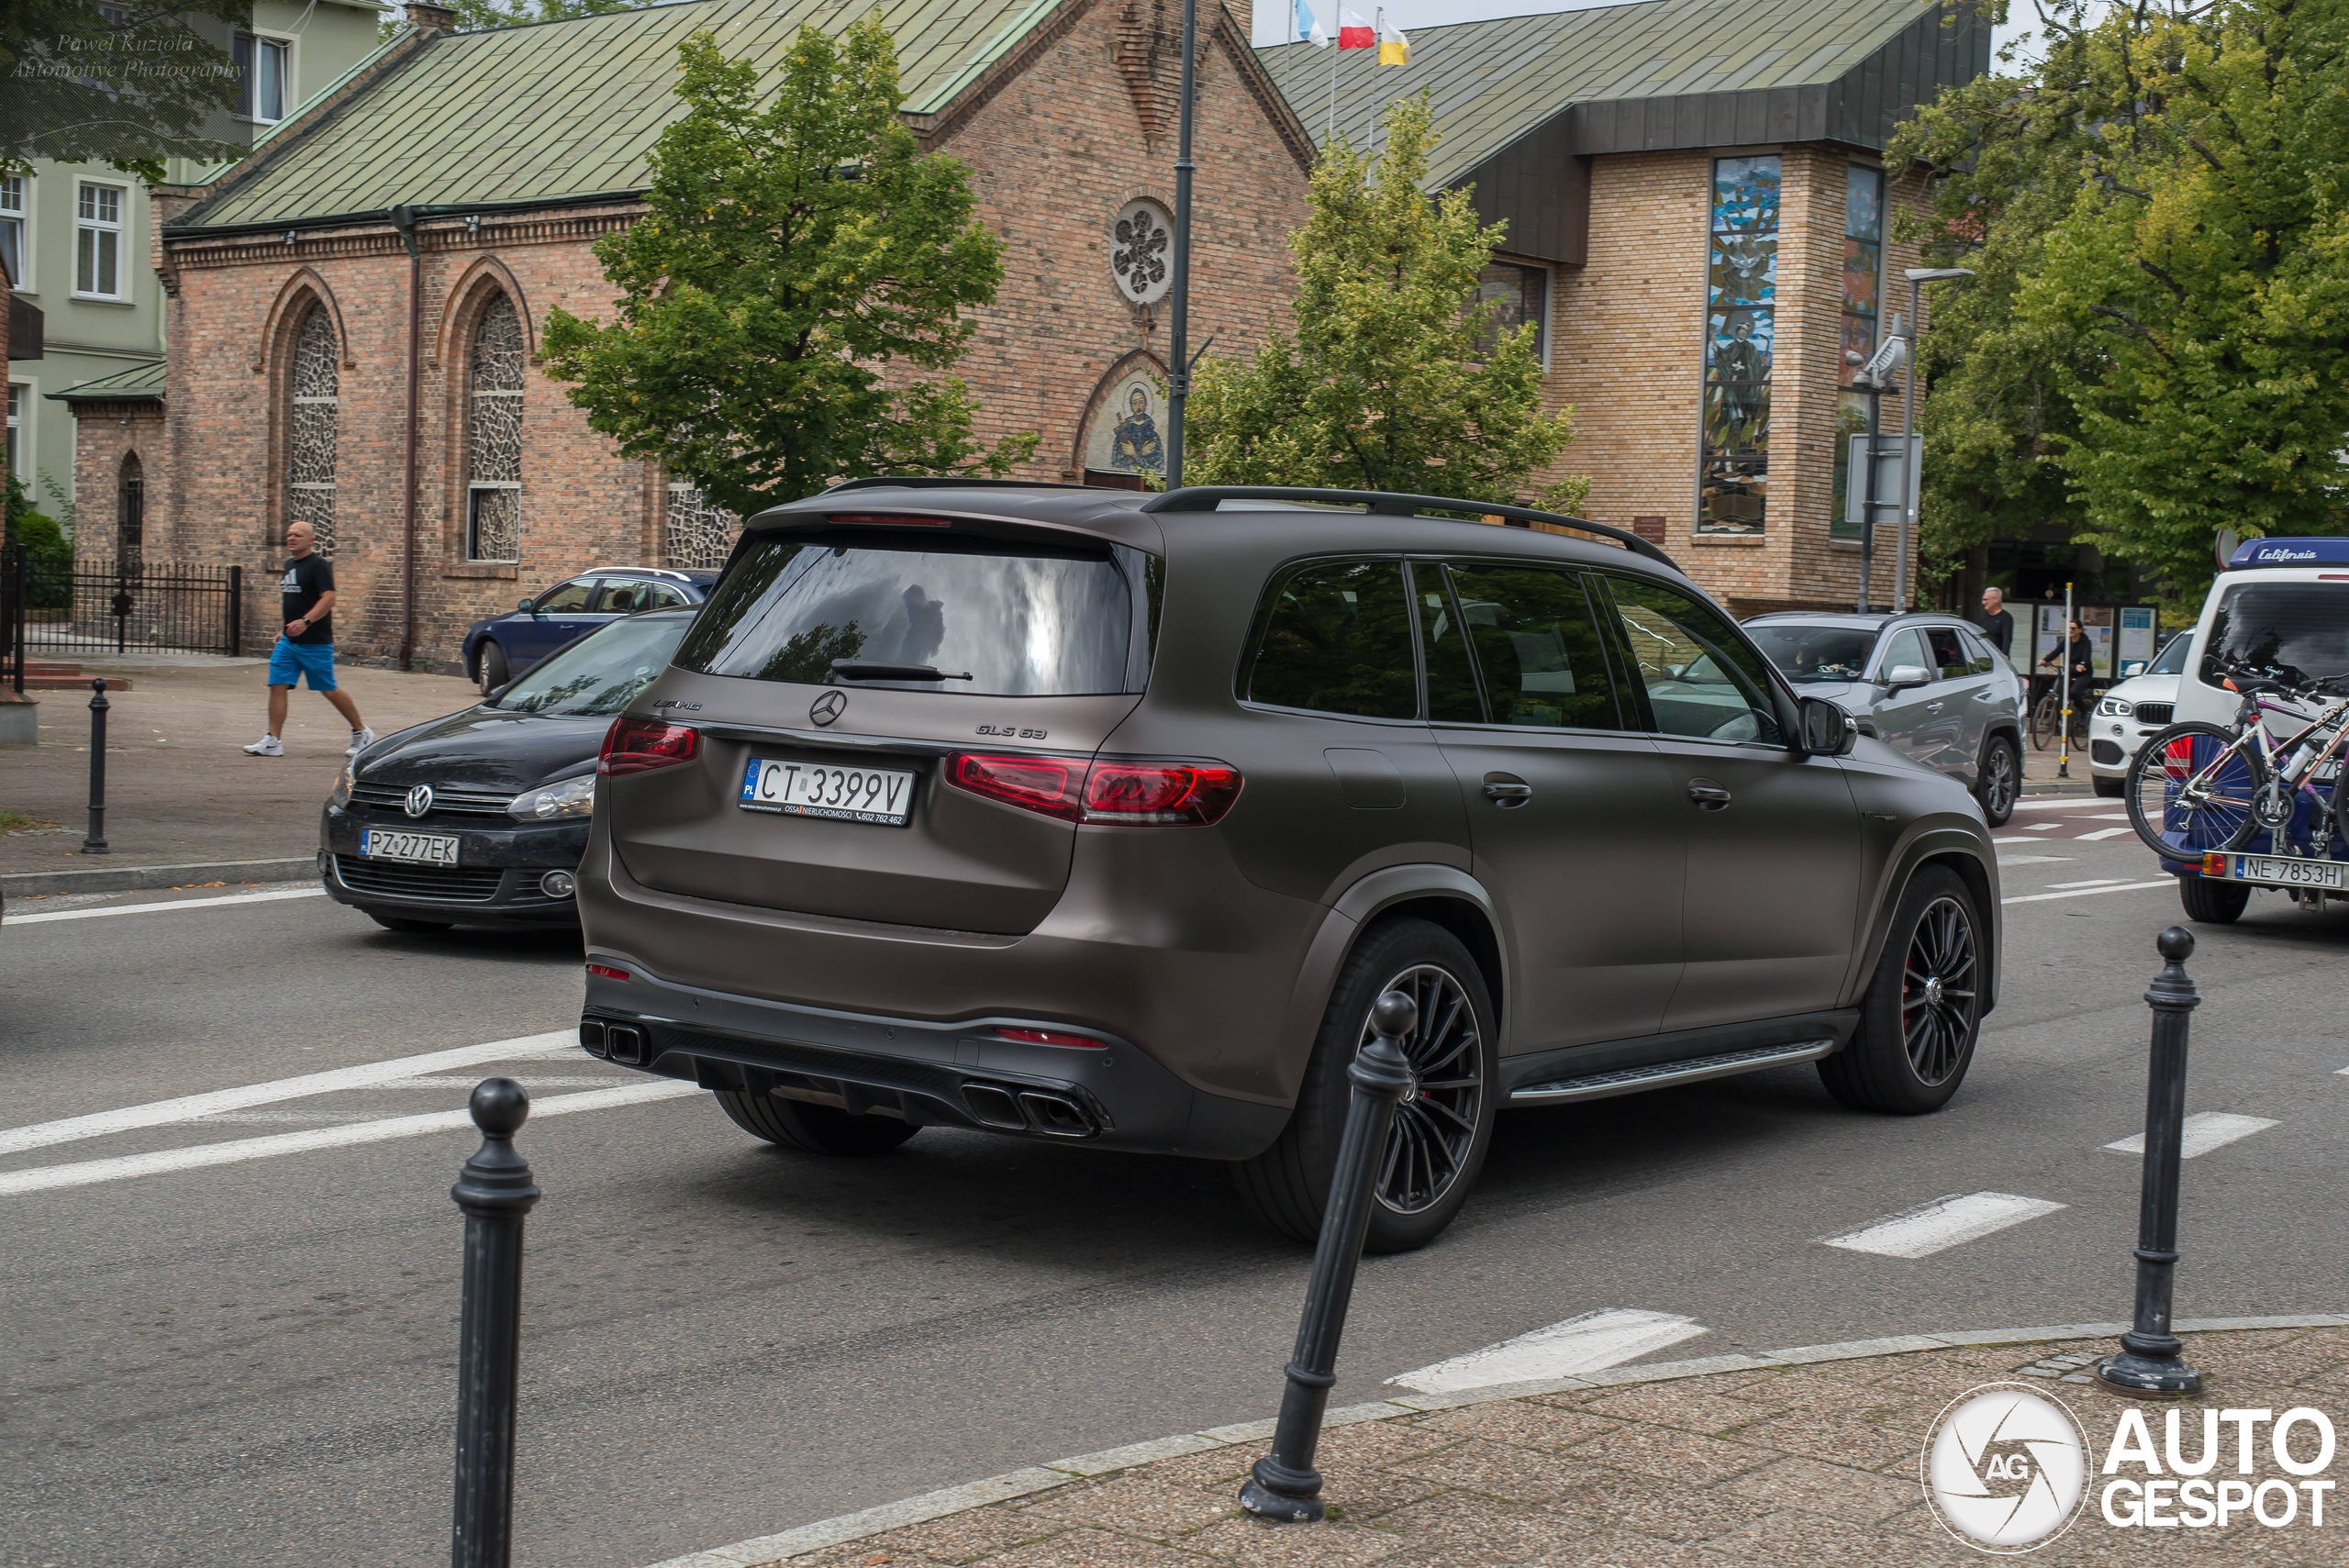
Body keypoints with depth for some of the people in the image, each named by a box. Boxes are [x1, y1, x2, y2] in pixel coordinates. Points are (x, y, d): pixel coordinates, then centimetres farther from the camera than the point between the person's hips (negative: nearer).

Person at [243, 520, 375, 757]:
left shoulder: (318, 565, -12)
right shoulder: (290, 565, 15)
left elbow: (329, 598, -22)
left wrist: (305, 622, -32)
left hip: (315, 642, -8)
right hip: (288, 640, 8)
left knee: (328, 690, 0)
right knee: (277, 686, -1)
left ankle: (361, 732, 16)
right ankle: (272, 741, -1)